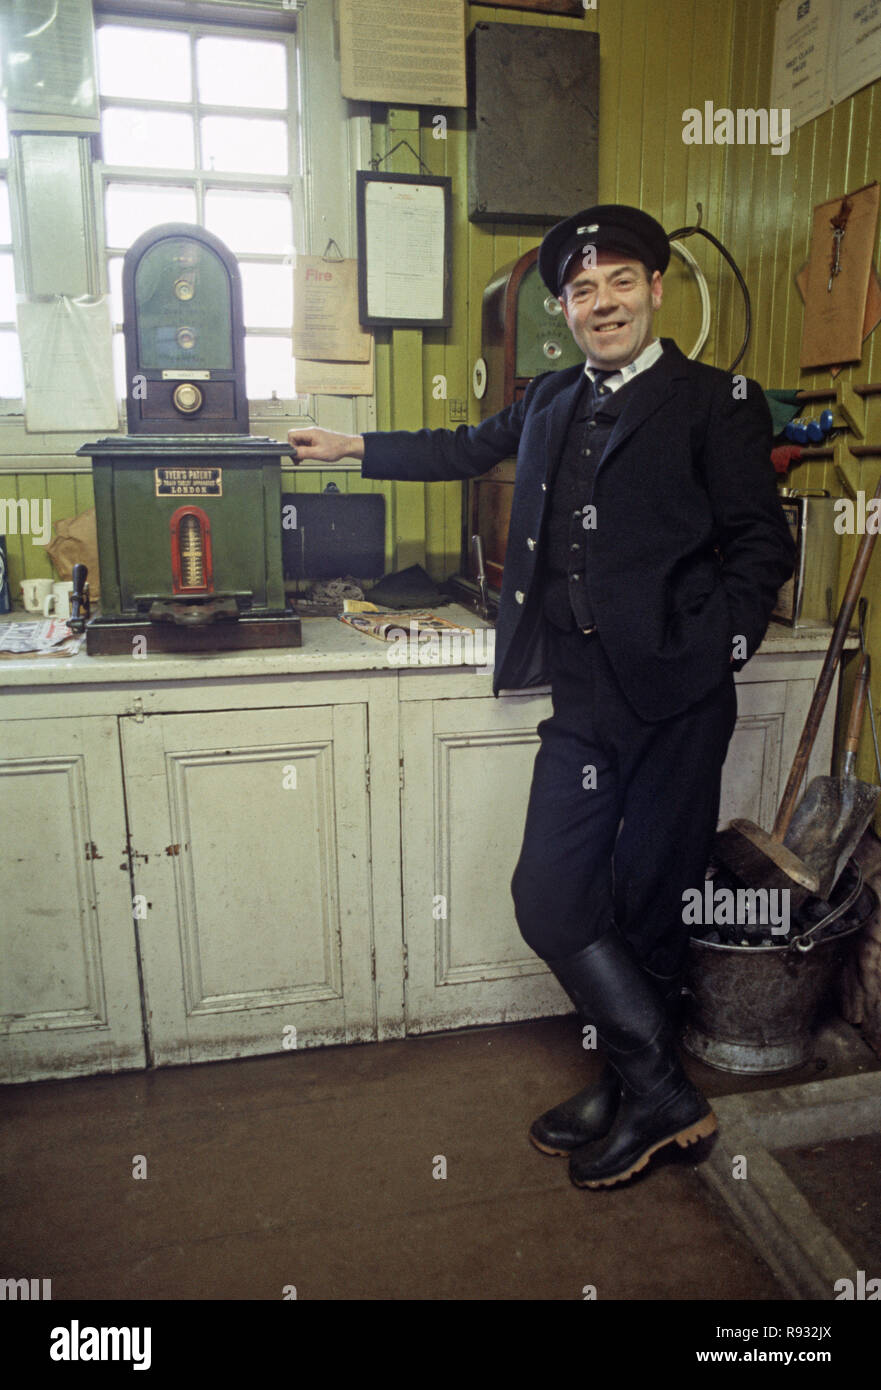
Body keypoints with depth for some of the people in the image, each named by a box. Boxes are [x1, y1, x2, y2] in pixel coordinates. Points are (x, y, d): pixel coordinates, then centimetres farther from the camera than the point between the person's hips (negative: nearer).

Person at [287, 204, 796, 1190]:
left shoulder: (714, 402, 2)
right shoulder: (550, 403, 18)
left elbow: (760, 544, 0)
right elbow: (468, 449, 34)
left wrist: (717, 649, -13)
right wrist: (353, 447, 39)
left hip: (674, 701, -5)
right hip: (582, 701, 5)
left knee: (647, 904, 4)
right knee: (550, 896, 2)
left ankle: (644, 1096, 27)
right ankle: (656, 1091, 23)